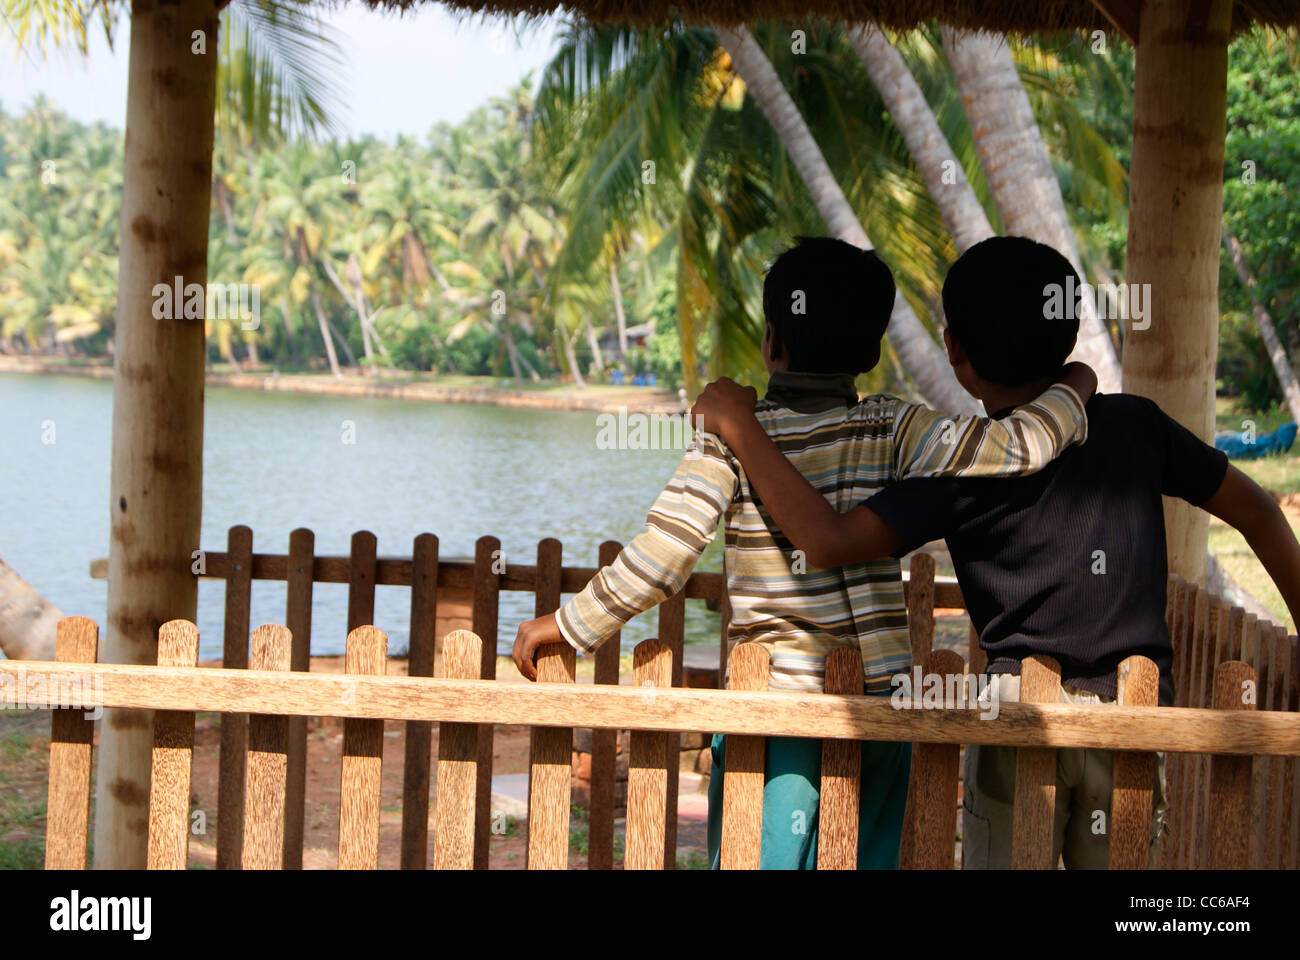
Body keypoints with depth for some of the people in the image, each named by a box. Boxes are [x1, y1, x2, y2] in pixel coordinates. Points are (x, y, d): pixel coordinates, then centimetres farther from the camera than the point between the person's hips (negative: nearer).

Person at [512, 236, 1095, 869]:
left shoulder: (733, 437, -8)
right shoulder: (891, 431, -3)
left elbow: (658, 560, -14)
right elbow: (1013, 449, -12)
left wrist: (568, 624, -2)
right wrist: (1070, 392, 8)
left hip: (777, 702, -2)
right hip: (882, 702, 2)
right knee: (870, 859, 13)